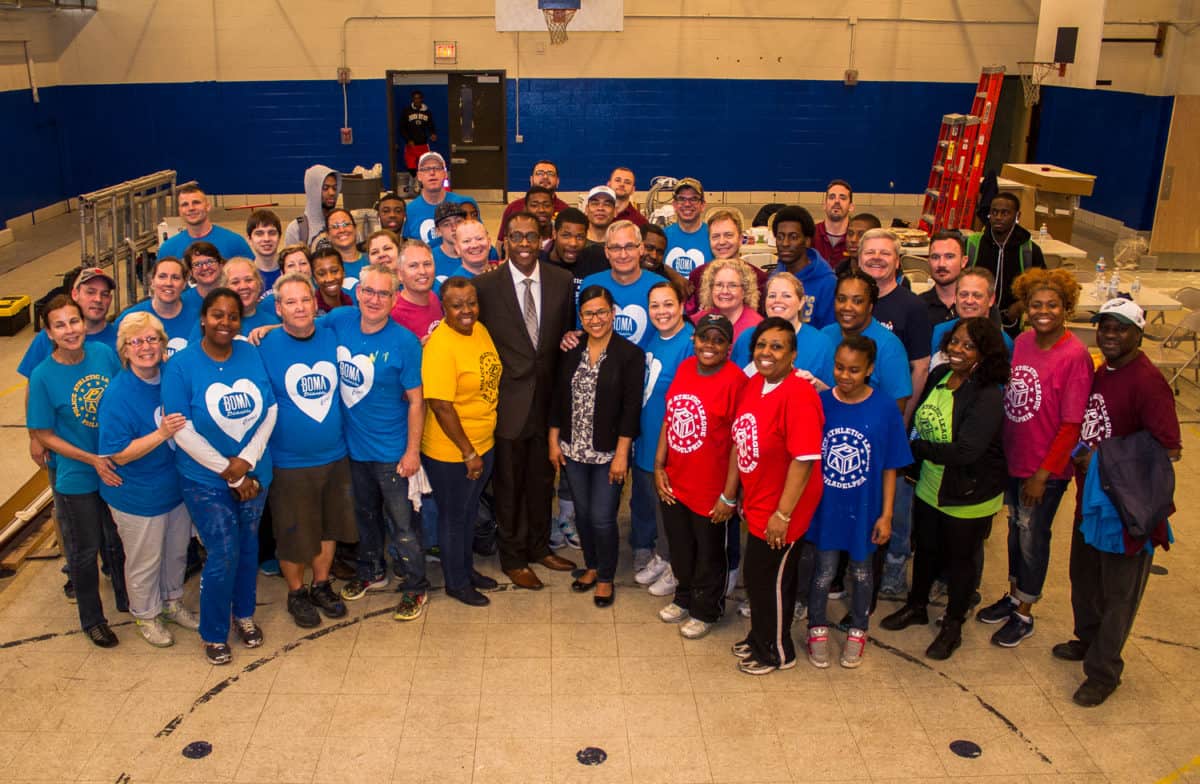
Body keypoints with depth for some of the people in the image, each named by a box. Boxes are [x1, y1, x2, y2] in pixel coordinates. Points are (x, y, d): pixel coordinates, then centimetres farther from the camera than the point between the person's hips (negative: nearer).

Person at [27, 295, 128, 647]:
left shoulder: (105, 353, -11)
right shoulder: (43, 375, -17)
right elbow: (42, 434, -10)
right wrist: (92, 460, -18)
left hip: (118, 468, 3)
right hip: (76, 479, -3)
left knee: (120, 542, 22)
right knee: (84, 551, 15)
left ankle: (127, 600, 45)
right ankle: (92, 619, 36)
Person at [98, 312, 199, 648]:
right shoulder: (118, 394, -24)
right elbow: (120, 455, -24)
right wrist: (161, 434, -33)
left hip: (176, 486, 6)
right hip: (139, 497, -6)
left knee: (177, 551, 23)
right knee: (144, 561, 14)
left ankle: (172, 602, 47)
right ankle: (146, 616, 38)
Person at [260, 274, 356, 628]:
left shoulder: (333, 338, -2)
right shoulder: (265, 346, -13)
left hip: (334, 456, 4)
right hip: (288, 463, -4)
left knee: (328, 527, 19)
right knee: (293, 534, 10)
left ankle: (322, 585, 40)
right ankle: (296, 593, 34)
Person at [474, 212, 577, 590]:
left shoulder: (561, 280, -1)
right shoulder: (485, 284, -10)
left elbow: (567, 333, 6)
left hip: (548, 399, 3)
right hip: (508, 401, -3)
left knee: (543, 478, 18)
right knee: (509, 484, 11)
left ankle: (539, 546, 38)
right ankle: (513, 558, 28)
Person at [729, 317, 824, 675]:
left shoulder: (798, 394, -24)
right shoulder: (754, 384, 2)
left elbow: (804, 459, -25)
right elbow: (740, 442, 9)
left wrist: (782, 514, -22)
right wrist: (728, 494, 12)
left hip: (781, 512, -7)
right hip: (756, 504, 7)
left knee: (769, 581, 9)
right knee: (759, 577, 22)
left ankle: (776, 652, 31)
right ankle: (759, 639, 43)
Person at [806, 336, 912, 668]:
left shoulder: (885, 410, -13)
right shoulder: (819, 403, -10)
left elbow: (890, 468, -6)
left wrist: (886, 515, -5)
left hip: (863, 510, 0)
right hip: (825, 507, 0)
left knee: (861, 572, 18)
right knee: (823, 572, 11)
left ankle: (857, 632, 40)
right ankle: (817, 629, 35)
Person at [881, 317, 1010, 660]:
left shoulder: (988, 396, -25)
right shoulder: (939, 375, -5)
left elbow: (964, 452, -32)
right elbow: (920, 423, 8)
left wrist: (915, 447, -21)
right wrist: (913, 462, -3)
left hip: (969, 497, -6)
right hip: (930, 487, 6)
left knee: (960, 560, 14)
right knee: (925, 549, 24)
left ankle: (953, 626, 35)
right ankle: (916, 606, 48)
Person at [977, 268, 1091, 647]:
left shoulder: (1074, 356, -20)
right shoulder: (1023, 341, -1)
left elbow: (1072, 425, -18)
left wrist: (1043, 473, -16)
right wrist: (1001, 451, 4)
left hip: (1045, 469, -6)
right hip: (1012, 459, 6)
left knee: (1032, 537, 10)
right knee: (1015, 529, 21)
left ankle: (1024, 614, 29)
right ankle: (1014, 594, 42)